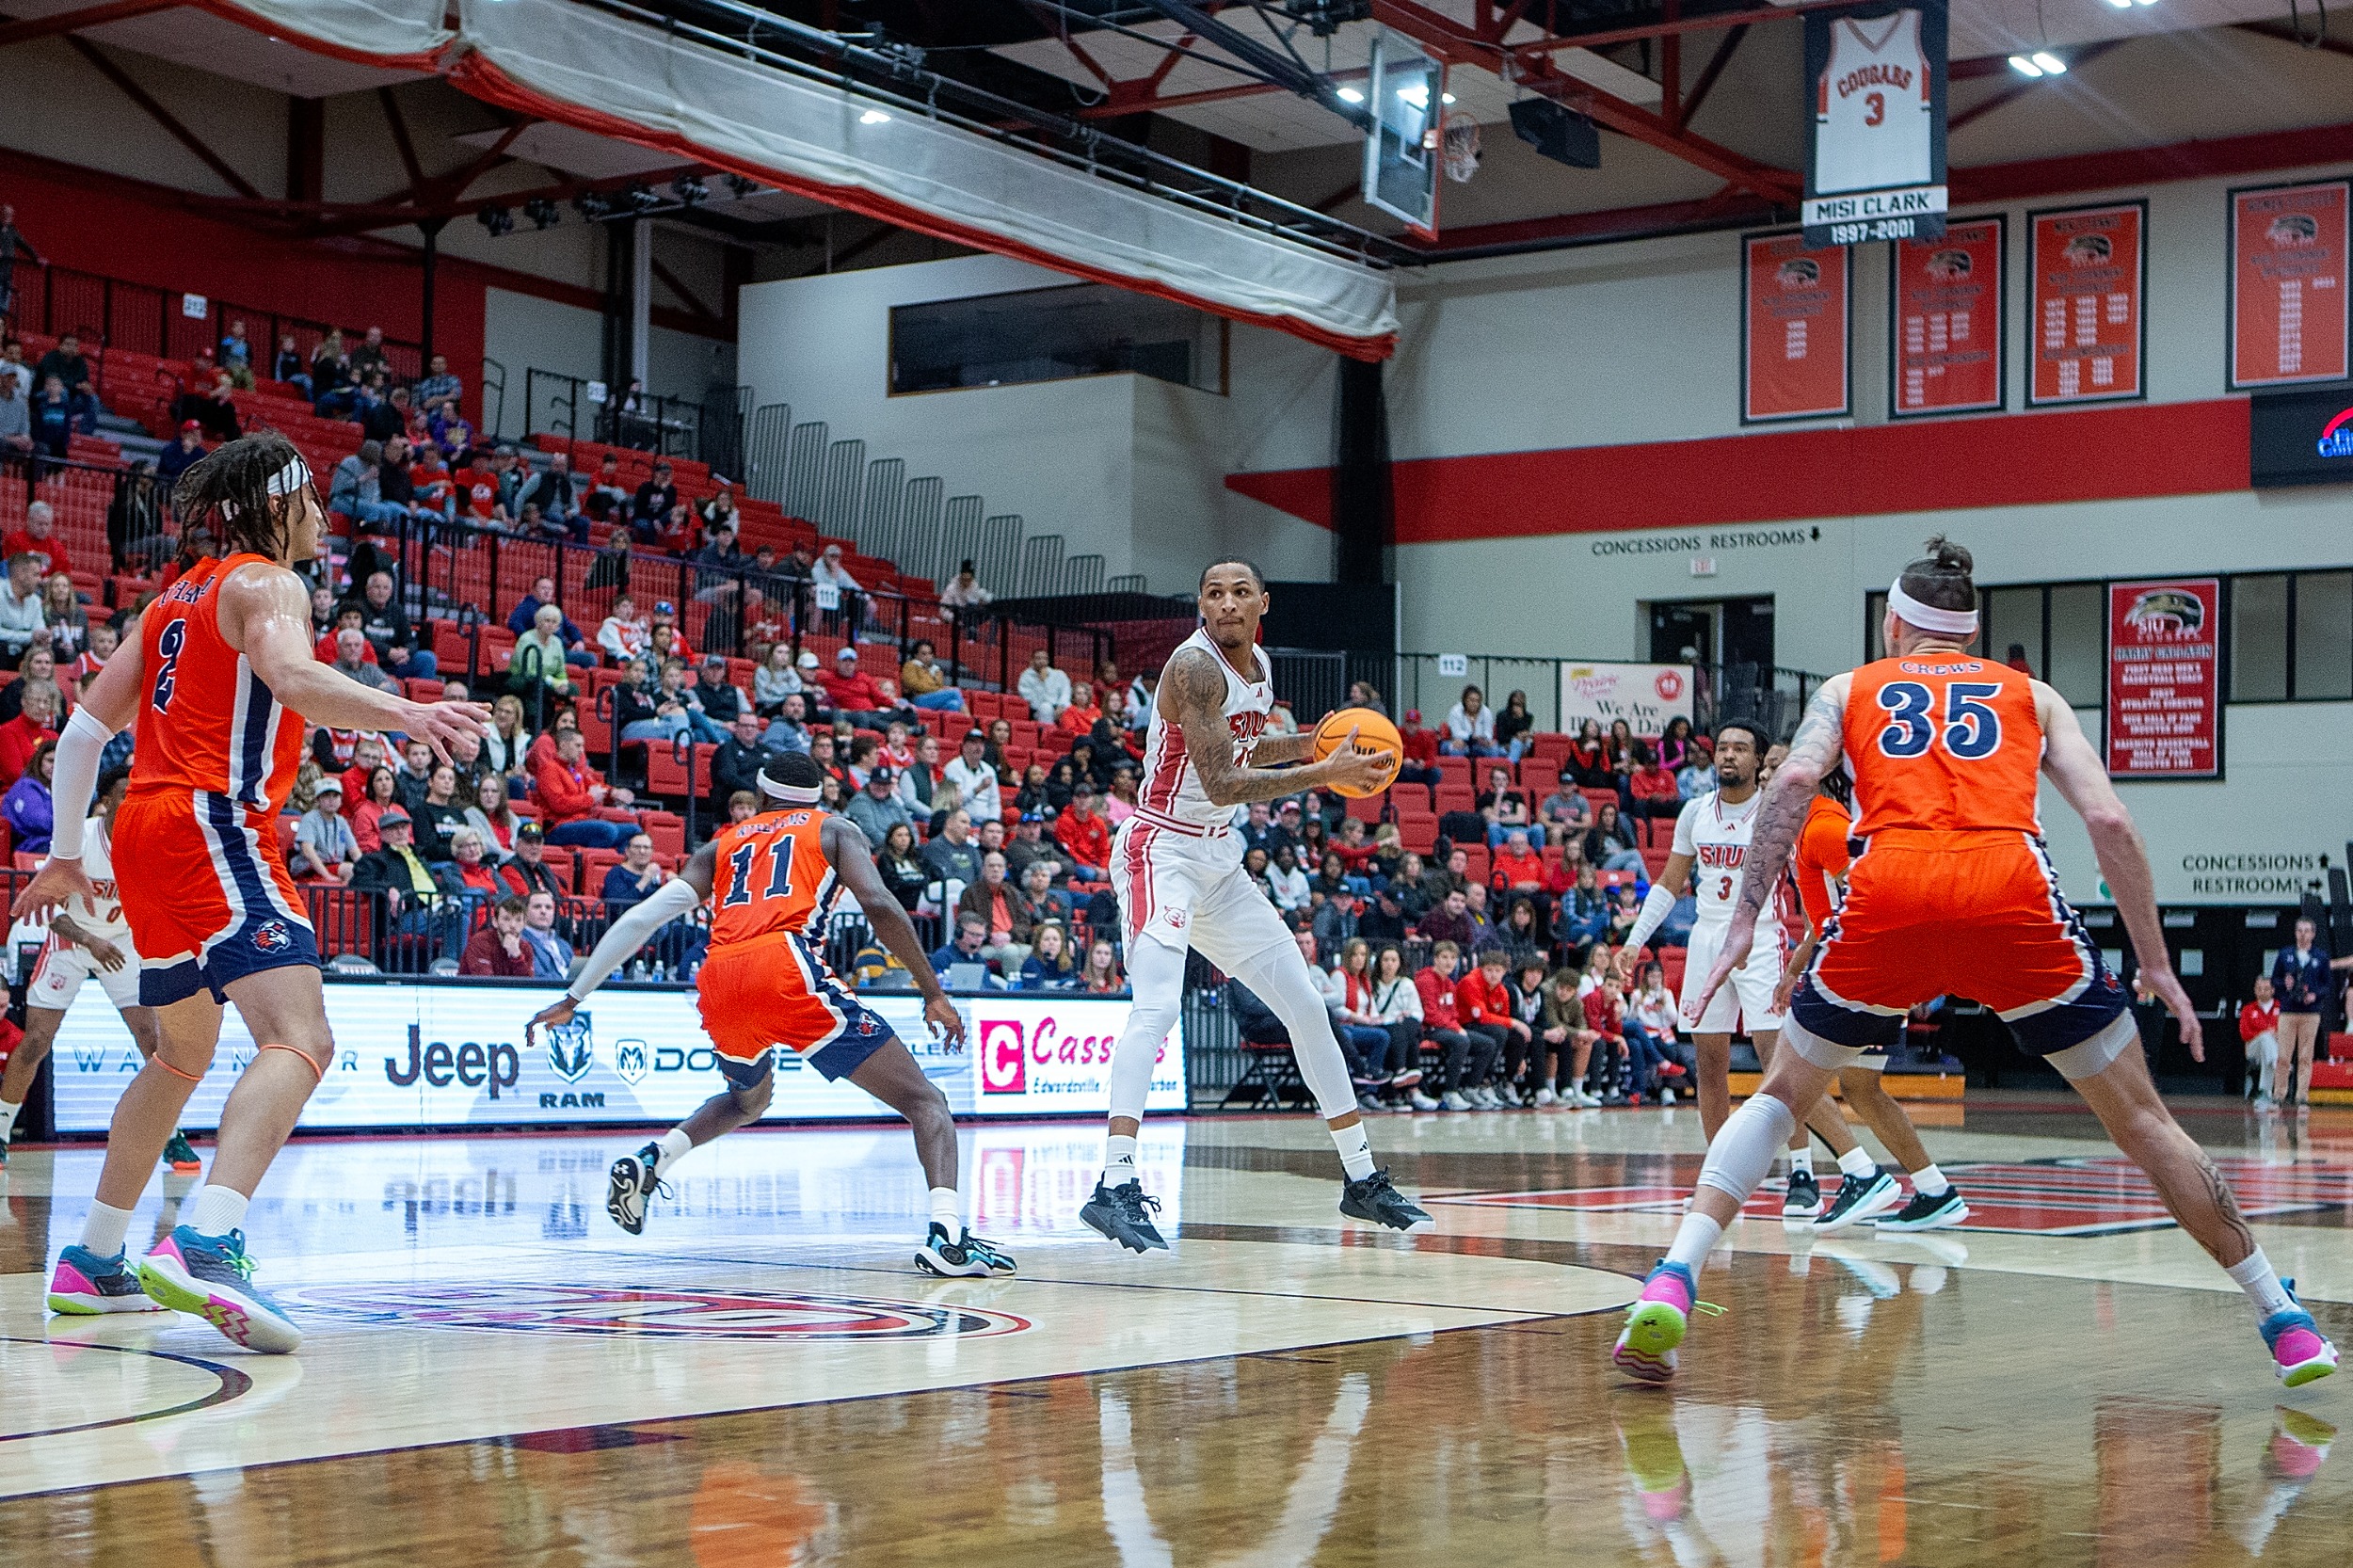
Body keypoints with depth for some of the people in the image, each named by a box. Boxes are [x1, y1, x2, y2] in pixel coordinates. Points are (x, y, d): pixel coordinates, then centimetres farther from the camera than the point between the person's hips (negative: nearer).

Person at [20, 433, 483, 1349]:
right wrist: (405, 715, -39)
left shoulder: (179, 596, 24)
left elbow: (85, 728, 24)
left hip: (146, 829, 10)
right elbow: (289, 673, -24)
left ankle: (93, 1259, 31)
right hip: (213, 826, -10)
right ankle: (204, 1247, -43)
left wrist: (66, 856, 30)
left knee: (183, 1054, 26)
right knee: (299, 1040, -23)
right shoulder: (266, 582, 0)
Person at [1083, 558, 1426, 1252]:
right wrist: (1323, 773, -24)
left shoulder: (1260, 669, 7)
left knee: (1306, 1005, 11)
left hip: (1220, 859, 9)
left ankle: (1362, 1179, 21)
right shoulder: (1194, 667, -19)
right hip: (1163, 850, -9)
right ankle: (1115, 1187, -32)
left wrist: (1307, 743, 9)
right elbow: (1219, 784, -26)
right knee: (1157, 1005, -28)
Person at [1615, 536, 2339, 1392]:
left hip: (1889, 893, 0)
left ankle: (1670, 1285, 2)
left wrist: (1743, 927, 2)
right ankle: (2284, 1321, 16)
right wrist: (2156, 962, 18)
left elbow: (1793, 780, 6)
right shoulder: (2030, 695, 29)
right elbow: (2109, 820, 14)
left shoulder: (1849, 689, 27)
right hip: (2011, 887, 0)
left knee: (1782, 1096, 19)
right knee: (2141, 1119, 14)